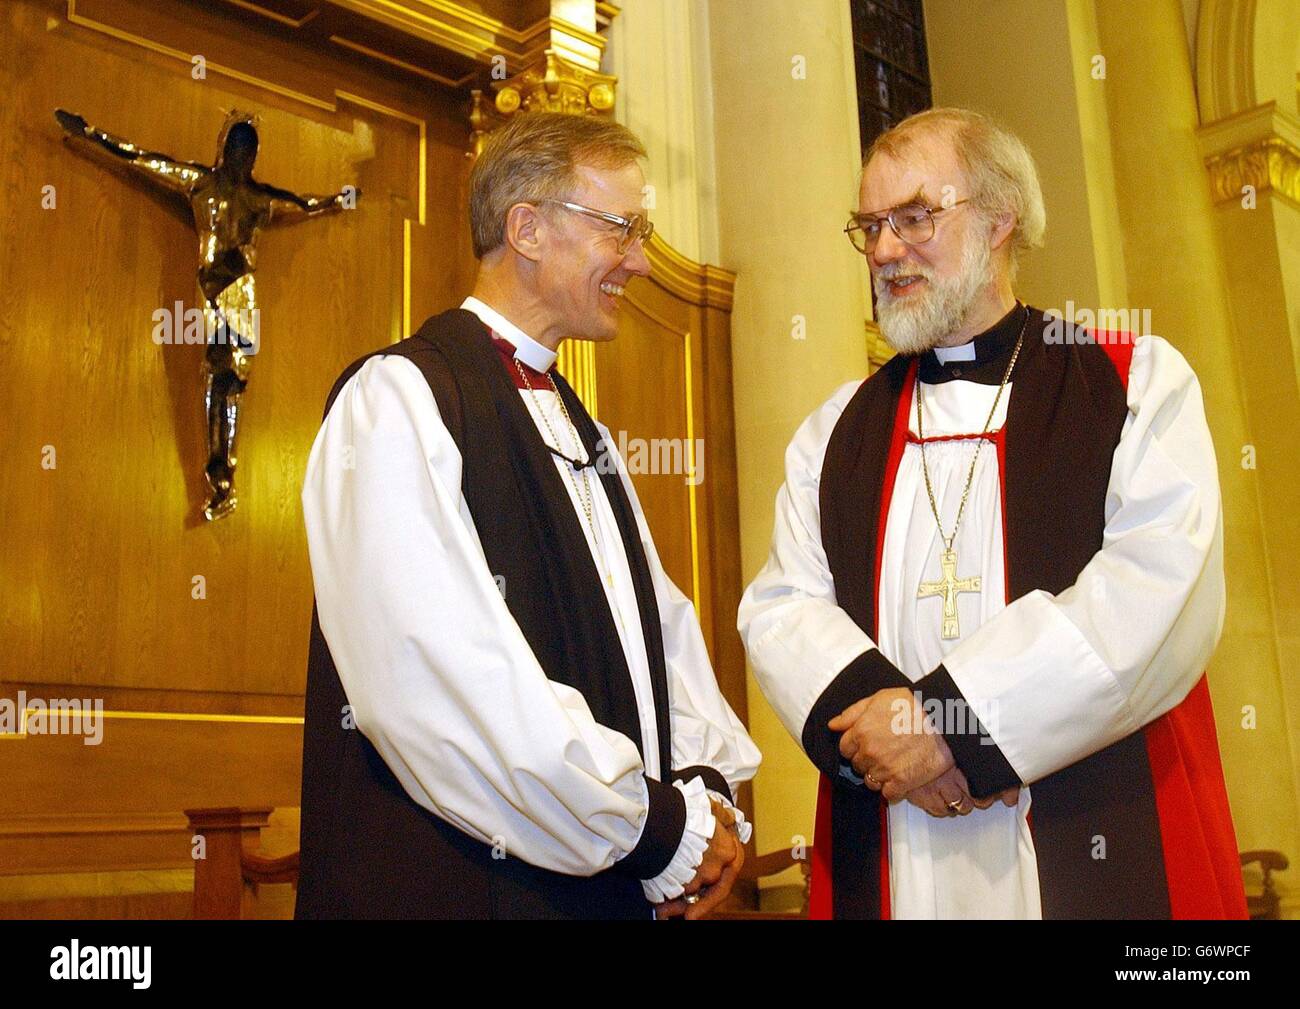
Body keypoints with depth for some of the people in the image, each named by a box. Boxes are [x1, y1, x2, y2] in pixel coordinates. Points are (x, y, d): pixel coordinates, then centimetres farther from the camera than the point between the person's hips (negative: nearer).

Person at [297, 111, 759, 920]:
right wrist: (659, 830, -17)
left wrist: (708, 782, -6)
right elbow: (435, 679, -23)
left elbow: (662, 623, 12)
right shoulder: (397, 400, -12)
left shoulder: (584, 433, 16)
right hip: (456, 881, -7)